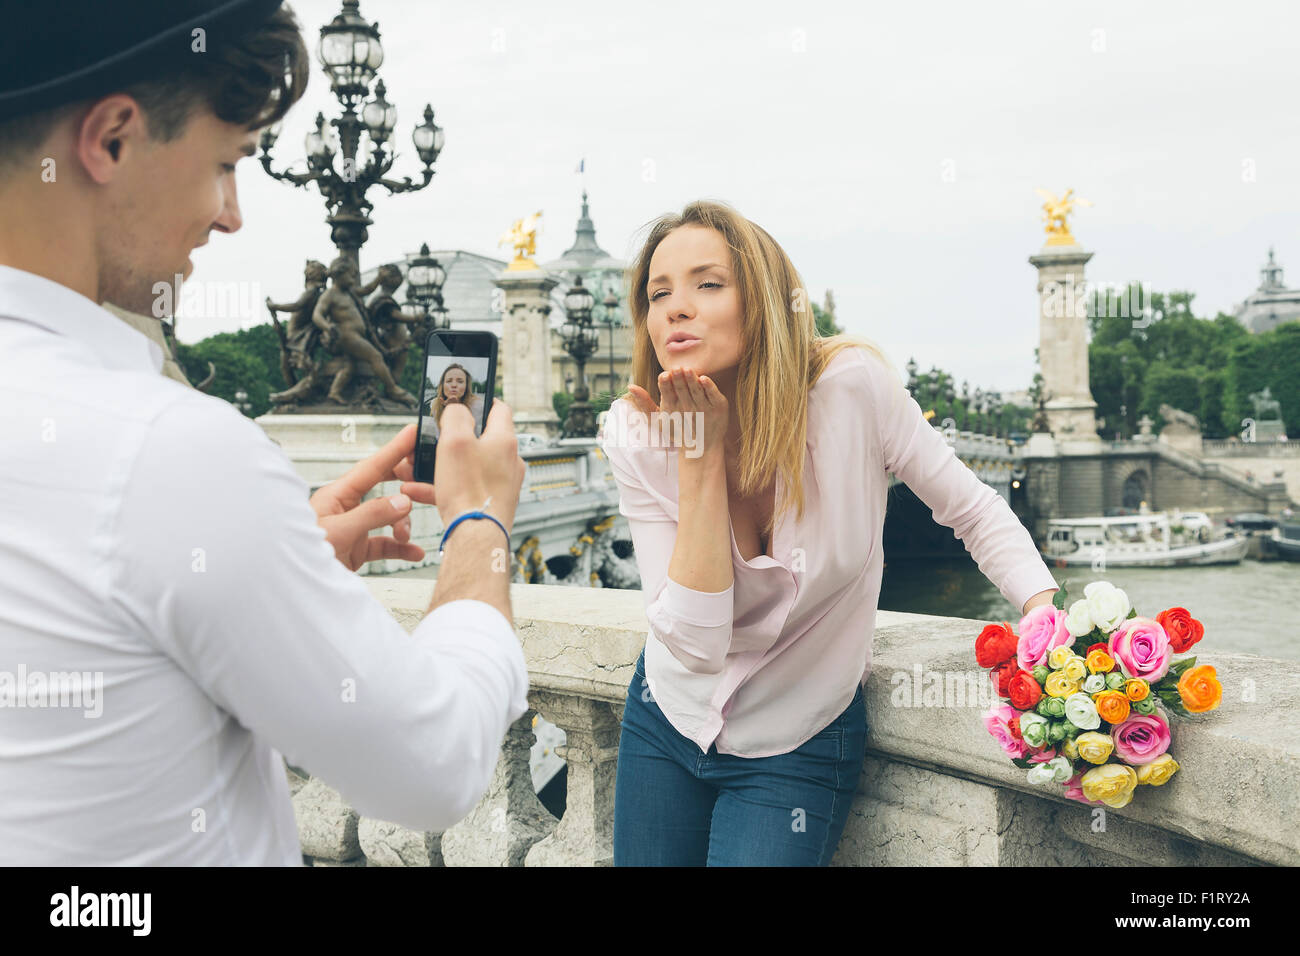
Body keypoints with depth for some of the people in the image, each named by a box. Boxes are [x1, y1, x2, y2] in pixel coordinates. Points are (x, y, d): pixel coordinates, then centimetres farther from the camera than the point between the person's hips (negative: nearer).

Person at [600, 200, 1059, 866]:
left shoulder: (852, 387, -22)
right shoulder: (634, 437, -17)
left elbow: (976, 513, -7)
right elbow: (695, 643, -24)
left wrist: (1053, 619, -21)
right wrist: (701, 451, -28)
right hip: (669, 720, 2)